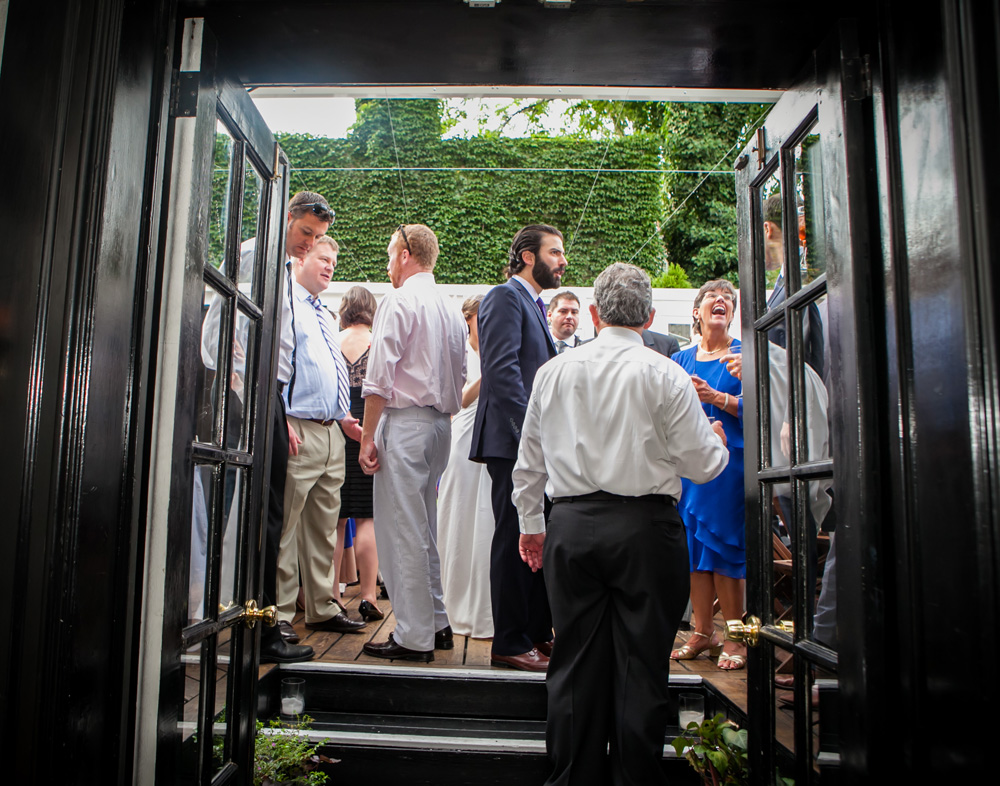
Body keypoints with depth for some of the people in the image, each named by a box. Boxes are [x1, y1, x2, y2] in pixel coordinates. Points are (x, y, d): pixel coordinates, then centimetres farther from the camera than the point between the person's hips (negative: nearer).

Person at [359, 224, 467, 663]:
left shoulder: (399, 301, -8)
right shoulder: (451, 310, 16)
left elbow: (379, 378, -14)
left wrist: (368, 437, -12)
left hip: (405, 421, -8)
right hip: (440, 422, 9)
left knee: (402, 531, -4)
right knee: (424, 529, 16)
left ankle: (413, 638, 1)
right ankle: (436, 624, 22)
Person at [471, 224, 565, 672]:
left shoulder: (533, 303, 23)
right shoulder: (505, 298, -7)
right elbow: (502, 371, -18)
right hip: (512, 442, -9)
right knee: (515, 542, -3)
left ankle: (538, 633, 23)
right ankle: (510, 643, 8)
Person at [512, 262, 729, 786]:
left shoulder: (553, 371, 6)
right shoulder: (665, 375, -5)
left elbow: (529, 461, 13)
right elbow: (703, 464, -1)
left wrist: (530, 523, 25)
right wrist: (718, 442, 22)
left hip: (570, 527, 3)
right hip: (645, 527, -3)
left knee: (575, 664, 12)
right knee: (642, 665, 8)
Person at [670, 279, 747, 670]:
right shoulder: (680, 359, 16)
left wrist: (715, 397, -20)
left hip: (727, 460, -4)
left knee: (722, 544, -5)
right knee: (692, 546, 4)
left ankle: (733, 638, 7)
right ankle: (703, 632, 16)